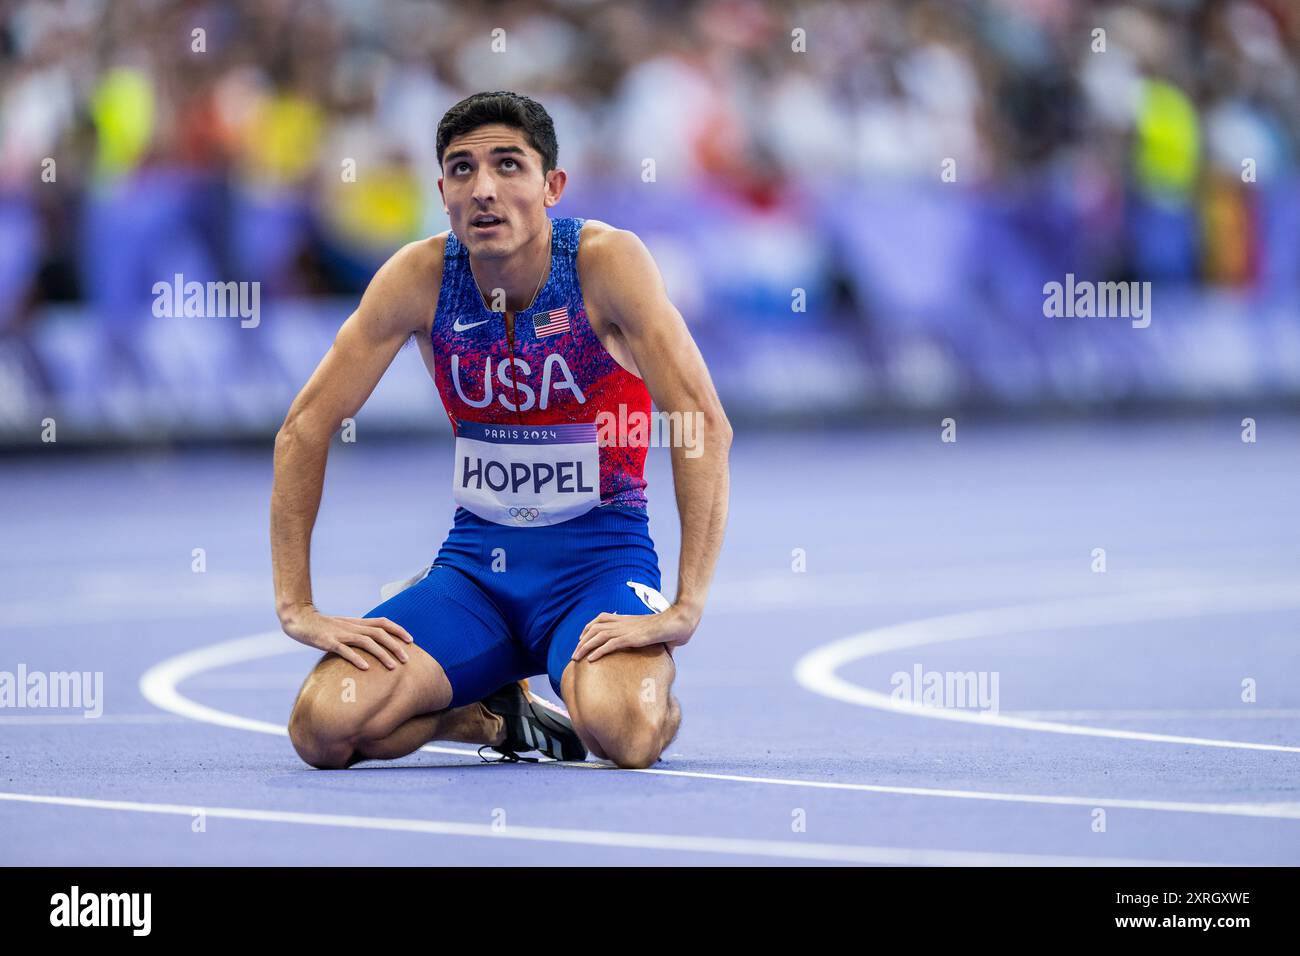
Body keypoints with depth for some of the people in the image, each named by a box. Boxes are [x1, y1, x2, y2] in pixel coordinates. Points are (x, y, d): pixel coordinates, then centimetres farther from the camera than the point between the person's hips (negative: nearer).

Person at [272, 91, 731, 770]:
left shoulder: (606, 262, -15)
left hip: (599, 554, -3)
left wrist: (684, 609, -28)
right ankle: (503, 714, 10)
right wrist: (297, 607, -10)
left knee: (624, 730, -35)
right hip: (476, 558, 3)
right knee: (323, 727, -20)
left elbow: (705, 426, -20)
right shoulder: (419, 277, -6)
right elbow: (305, 427, -2)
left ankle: (660, 701, 5)